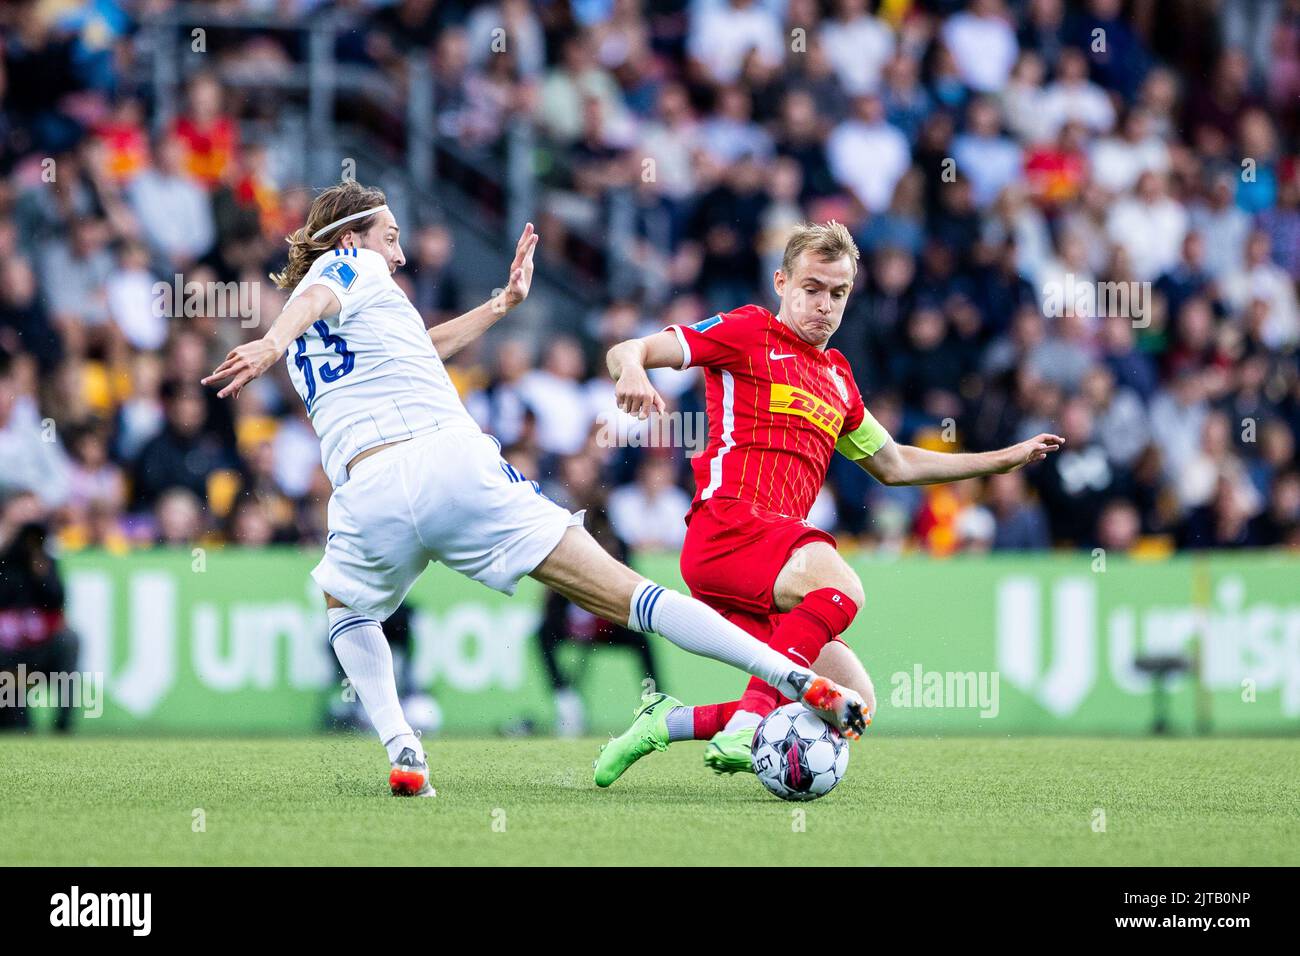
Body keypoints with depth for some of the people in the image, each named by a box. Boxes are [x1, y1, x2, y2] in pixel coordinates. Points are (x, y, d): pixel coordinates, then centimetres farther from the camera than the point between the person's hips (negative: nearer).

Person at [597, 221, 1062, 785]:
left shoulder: (837, 378, 26)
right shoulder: (749, 332, 5)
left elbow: (895, 465, 38)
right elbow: (627, 352, -4)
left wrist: (1007, 459, 38)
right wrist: (631, 371, -29)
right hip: (727, 527, -8)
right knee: (841, 586, -34)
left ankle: (674, 722, 2)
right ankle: (747, 721, -43)